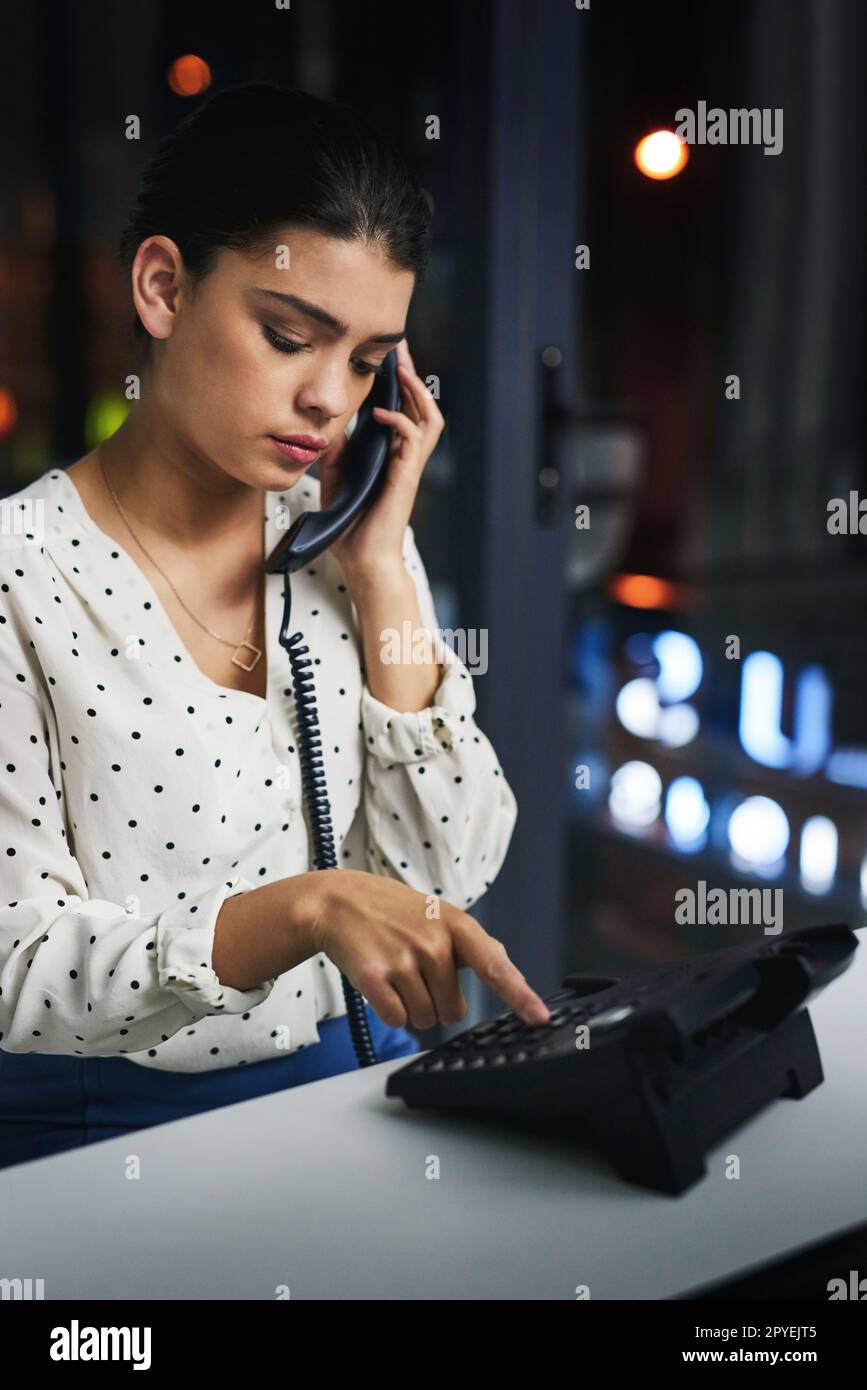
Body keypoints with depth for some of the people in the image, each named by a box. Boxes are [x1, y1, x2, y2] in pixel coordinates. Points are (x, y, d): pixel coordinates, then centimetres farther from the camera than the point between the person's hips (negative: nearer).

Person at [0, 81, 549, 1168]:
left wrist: (382, 570, -6)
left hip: (351, 1079, 6)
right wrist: (306, 908, -30)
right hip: (104, 1119, -5)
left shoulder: (340, 544, 5)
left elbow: (449, 872, 0)